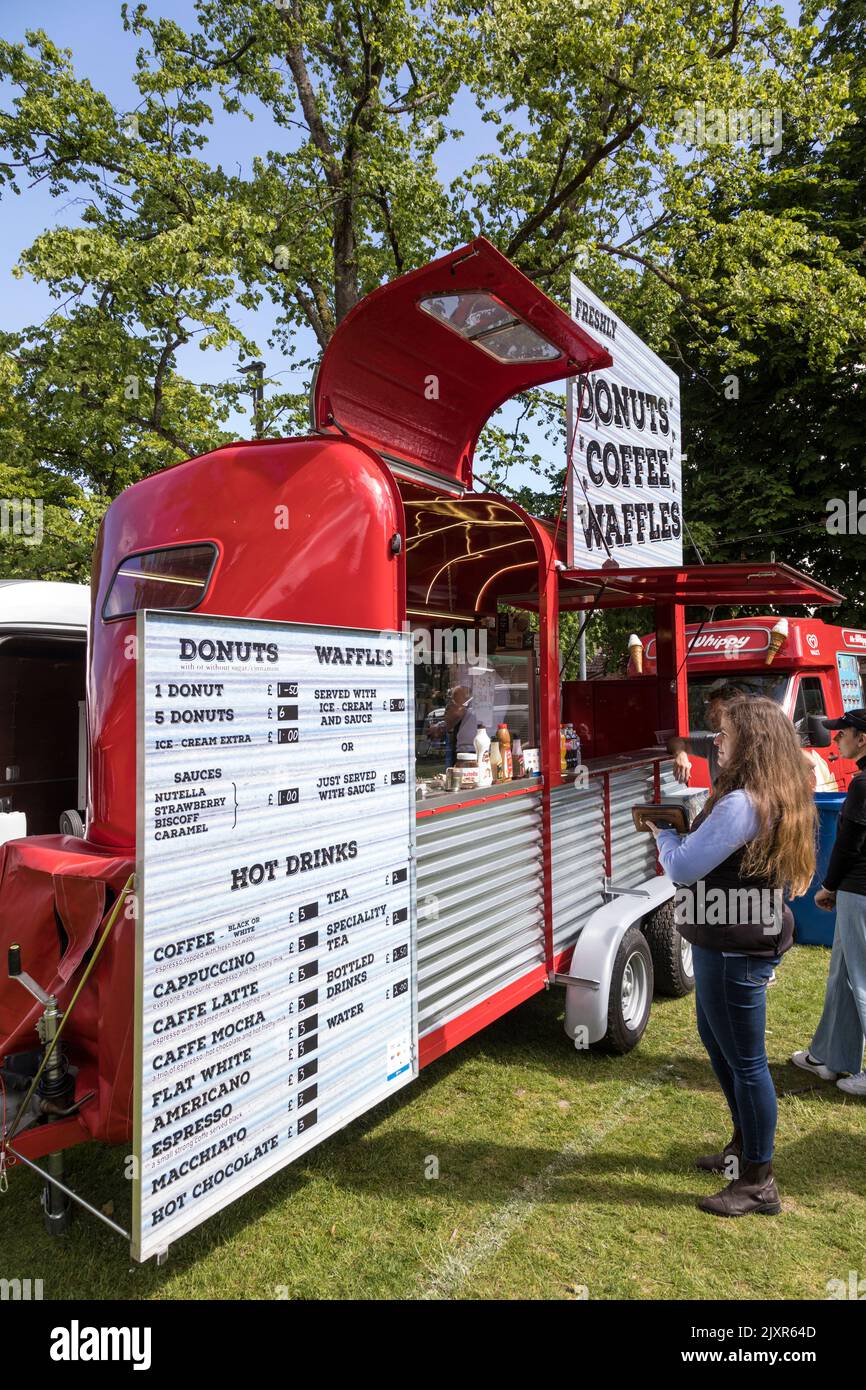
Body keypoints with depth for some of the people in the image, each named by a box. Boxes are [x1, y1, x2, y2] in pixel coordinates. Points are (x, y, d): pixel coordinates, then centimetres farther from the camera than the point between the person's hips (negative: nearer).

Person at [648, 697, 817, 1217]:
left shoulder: (741, 804, -27)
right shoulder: (778, 798, 6)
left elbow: (684, 867, -25)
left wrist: (663, 831, -7)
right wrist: (683, 830, 3)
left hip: (735, 948, -10)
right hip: (747, 938, 10)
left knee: (744, 1061, 5)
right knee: (716, 1038, 25)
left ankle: (758, 1183, 23)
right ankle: (745, 1145, 42)